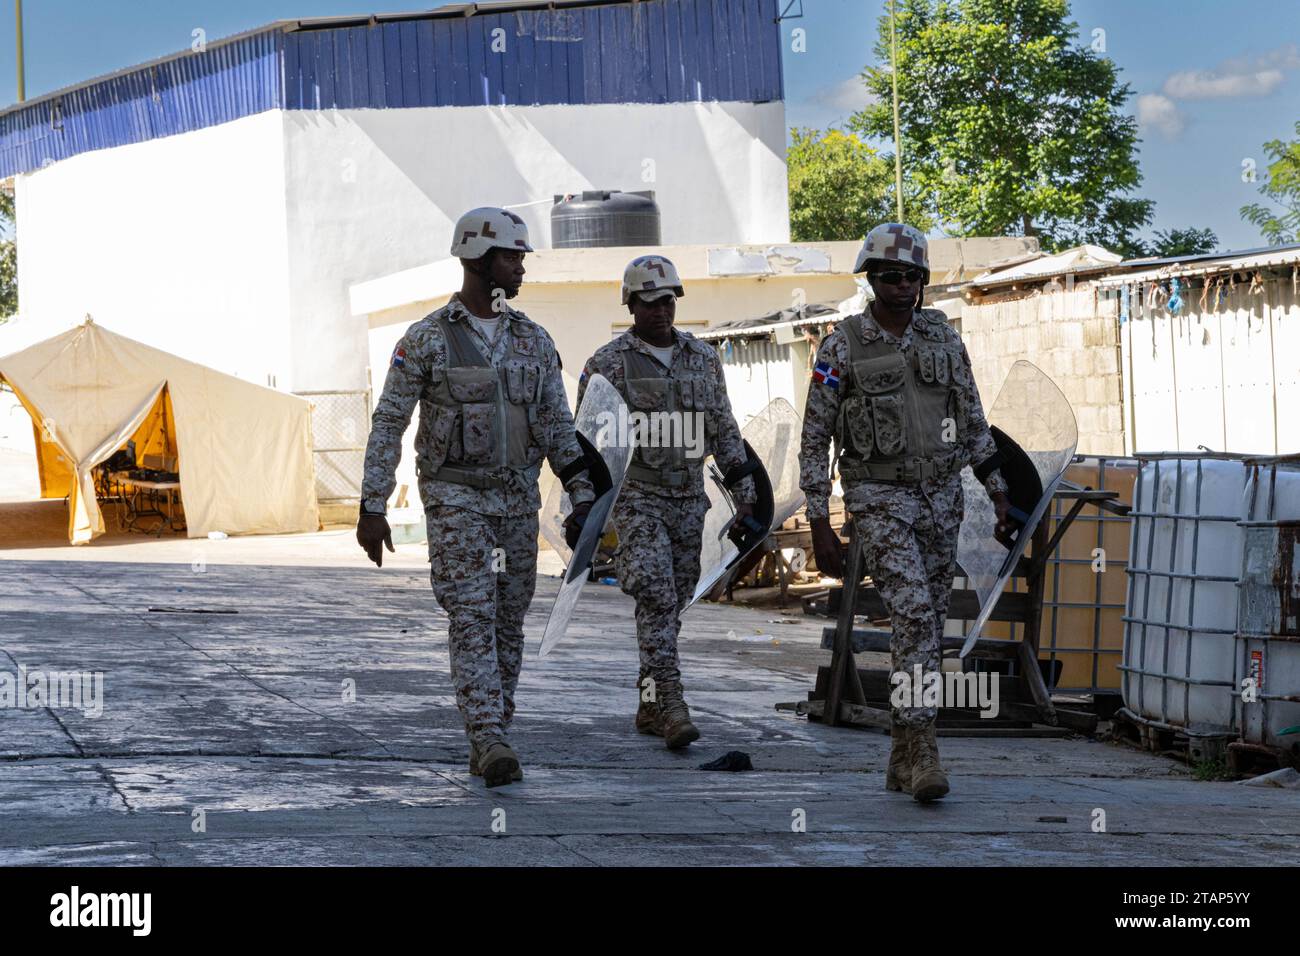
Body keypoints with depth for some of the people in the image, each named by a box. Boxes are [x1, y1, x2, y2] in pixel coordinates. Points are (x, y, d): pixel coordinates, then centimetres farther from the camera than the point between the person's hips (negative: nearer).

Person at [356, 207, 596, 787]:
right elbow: (388, 425, -4)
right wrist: (372, 509, -7)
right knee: (472, 616, -14)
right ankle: (490, 740, -21)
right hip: (455, 497, -5)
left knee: (508, 624, 6)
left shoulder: (533, 341, 9)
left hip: (518, 499, 5)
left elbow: (558, 427, 11)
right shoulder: (426, 339, -5)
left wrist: (582, 499, 4)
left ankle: (487, 744, 15)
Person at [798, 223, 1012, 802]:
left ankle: (902, 758, 17)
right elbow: (814, 439, -3)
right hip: (879, 499, -5)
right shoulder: (842, 348, -6)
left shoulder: (943, 339, 6)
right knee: (915, 617, -20)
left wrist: (999, 496, 5)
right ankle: (922, 753, -18)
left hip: (941, 496, 5)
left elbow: (974, 424, 13)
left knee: (927, 626, 7)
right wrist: (820, 527, -7)